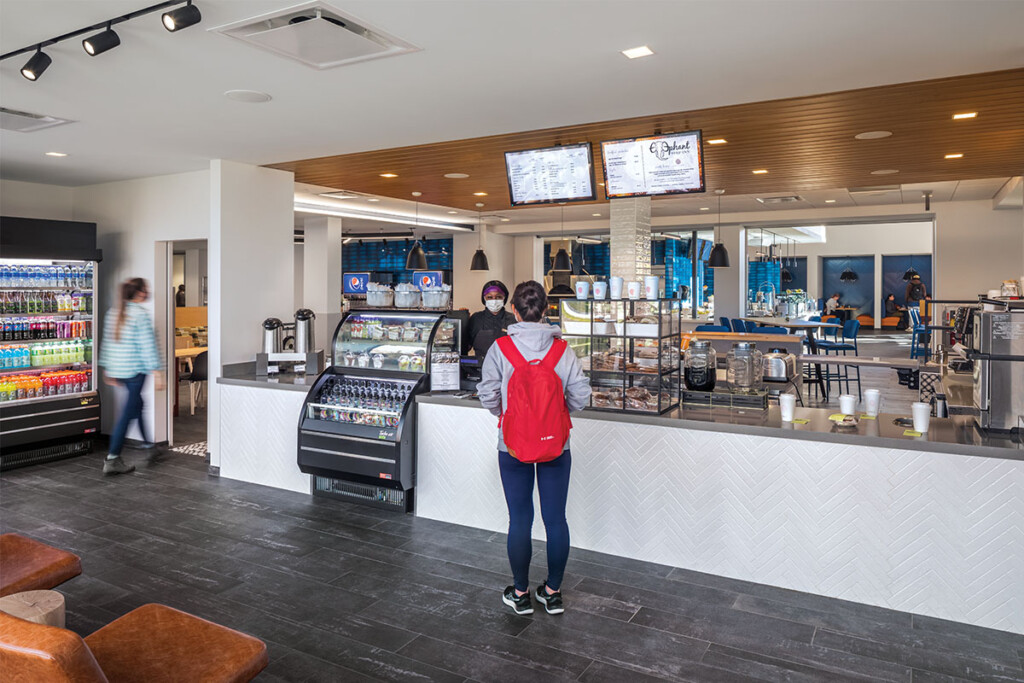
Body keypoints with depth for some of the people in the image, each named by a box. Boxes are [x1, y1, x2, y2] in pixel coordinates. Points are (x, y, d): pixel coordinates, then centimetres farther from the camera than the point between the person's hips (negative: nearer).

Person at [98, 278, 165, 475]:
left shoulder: (114, 313, 10)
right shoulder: (141, 314, -13)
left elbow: (107, 343, 14)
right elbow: (148, 345, -17)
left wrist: (107, 369, 21)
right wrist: (156, 371, -15)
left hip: (116, 369, 9)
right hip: (134, 369, -9)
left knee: (136, 402, 22)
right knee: (128, 412, -3)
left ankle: (148, 445, 33)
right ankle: (112, 459, -2)